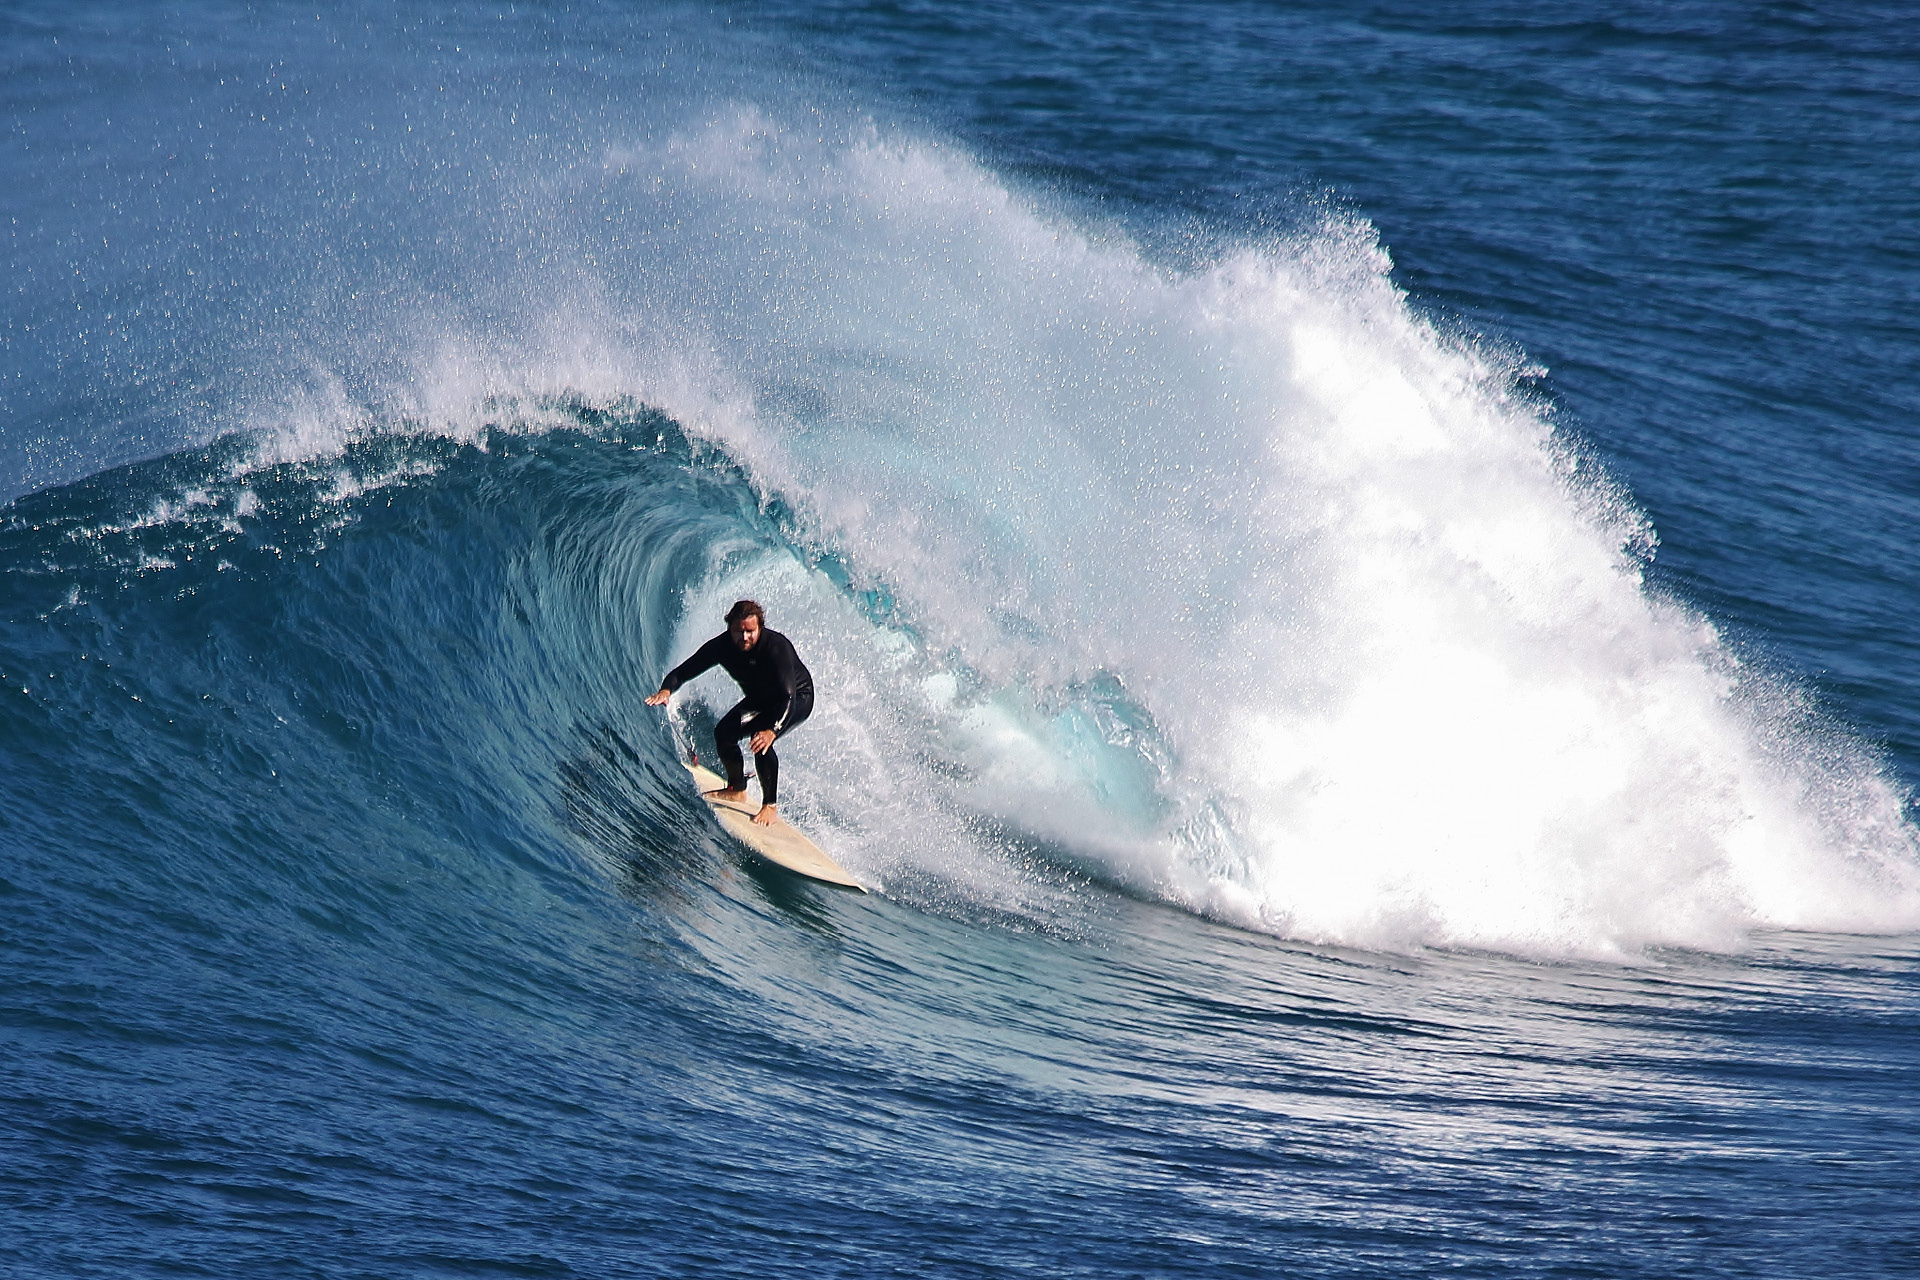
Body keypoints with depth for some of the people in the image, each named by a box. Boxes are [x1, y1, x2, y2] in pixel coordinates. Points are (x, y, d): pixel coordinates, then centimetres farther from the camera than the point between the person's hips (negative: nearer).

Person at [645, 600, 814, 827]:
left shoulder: (777, 647, -37)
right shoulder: (723, 646, -23)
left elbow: (787, 696, -43)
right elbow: (683, 671, -19)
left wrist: (772, 730, -60)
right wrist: (666, 690, -42)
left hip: (798, 699, -6)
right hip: (759, 698, 6)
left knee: (761, 740, -29)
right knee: (724, 732, -7)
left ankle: (771, 805, -16)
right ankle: (737, 789, 18)